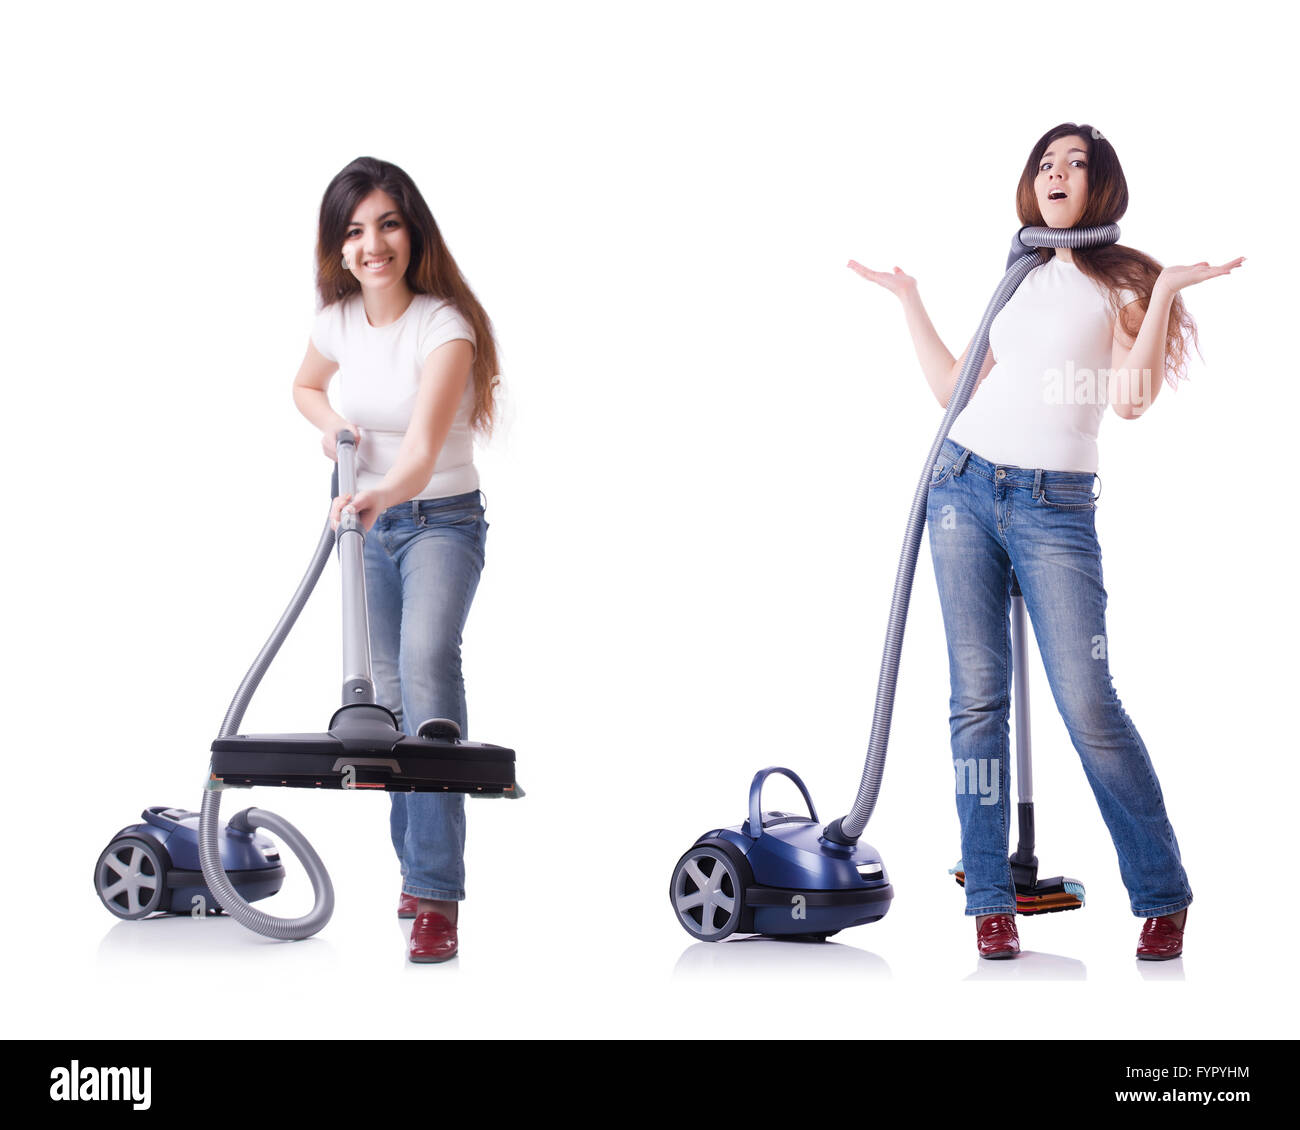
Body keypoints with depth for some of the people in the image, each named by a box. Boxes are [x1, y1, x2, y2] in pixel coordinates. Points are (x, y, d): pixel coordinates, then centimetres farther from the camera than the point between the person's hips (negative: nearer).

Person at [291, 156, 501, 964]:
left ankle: (437, 898, -33)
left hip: (443, 520, -6)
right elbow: (306, 386, 20)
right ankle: (419, 867, 32)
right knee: (389, 693, 12)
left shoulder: (446, 326, -22)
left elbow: (422, 451, -37)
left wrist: (386, 494, -57)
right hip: (370, 524, 6)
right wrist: (332, 426, -1)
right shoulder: (338, 320, -4)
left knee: (427, 663, -30)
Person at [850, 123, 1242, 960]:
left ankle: (1163, 899, 5)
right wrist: (909, 298, 22)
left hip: (1056, 508, -4)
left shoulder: (1123, 282, 4)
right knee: (978, 698, 1)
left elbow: (1132, 399, -9)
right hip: (964, 489, 5)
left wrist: (1166, 293, -12)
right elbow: (955, 388, 18)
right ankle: (992, 903, 7)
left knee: (1089, 705, -10)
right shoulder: (1016, 279, 18)